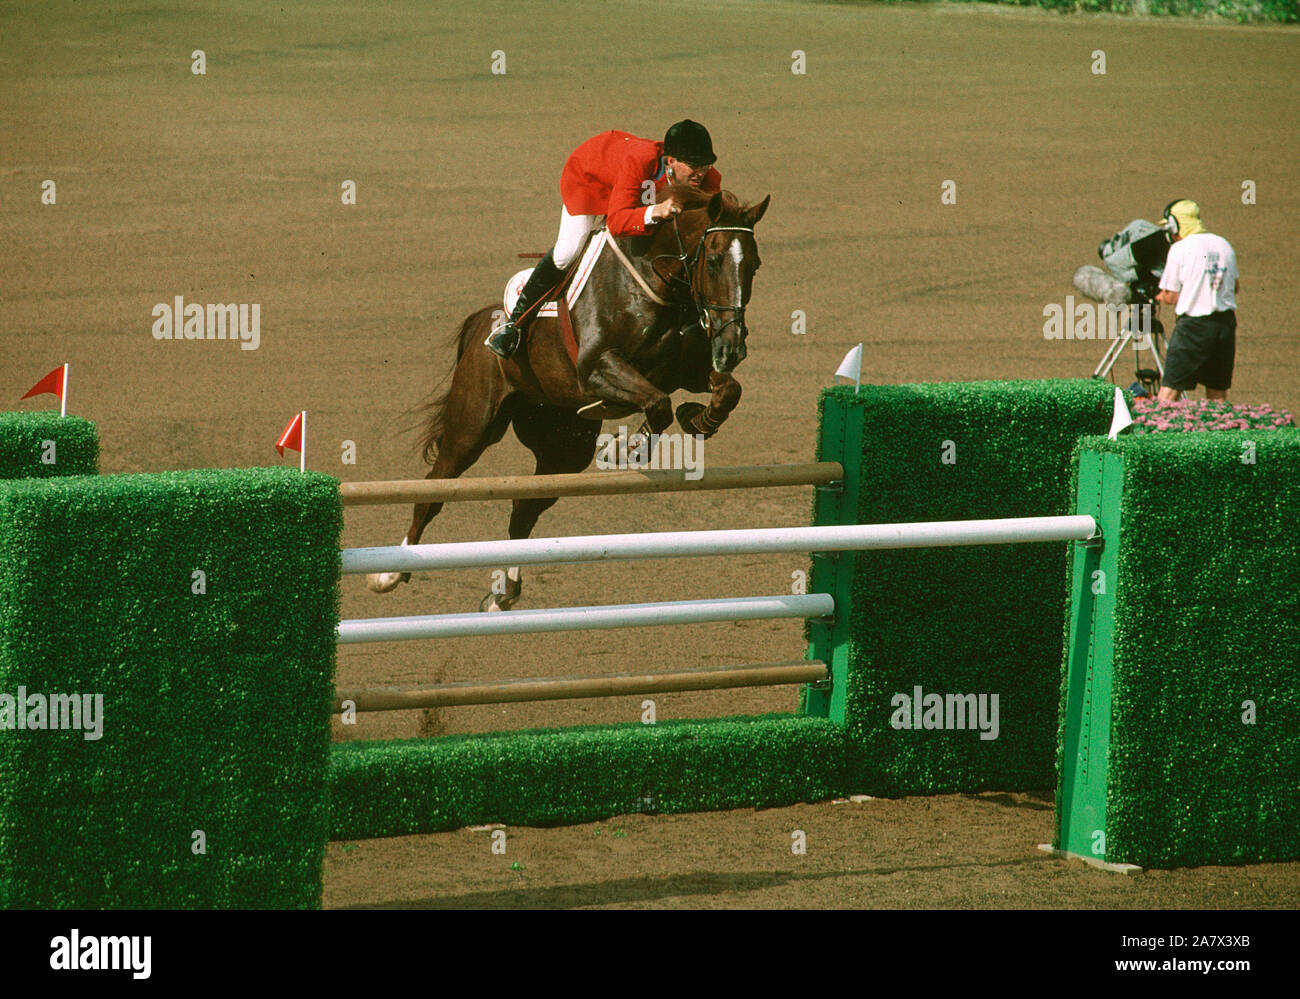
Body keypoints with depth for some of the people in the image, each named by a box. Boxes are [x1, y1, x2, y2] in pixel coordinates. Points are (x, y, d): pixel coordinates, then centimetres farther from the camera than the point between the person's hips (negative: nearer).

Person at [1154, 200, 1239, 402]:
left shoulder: (1180, 249, -7)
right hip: (1226, 322, 5)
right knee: (1218, 390, 11)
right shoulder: (1224, 245, 9)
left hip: (1194, 324, -5)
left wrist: (1160, 297, 16)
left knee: (1170, 390, -4)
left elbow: (1171, 297, -4)